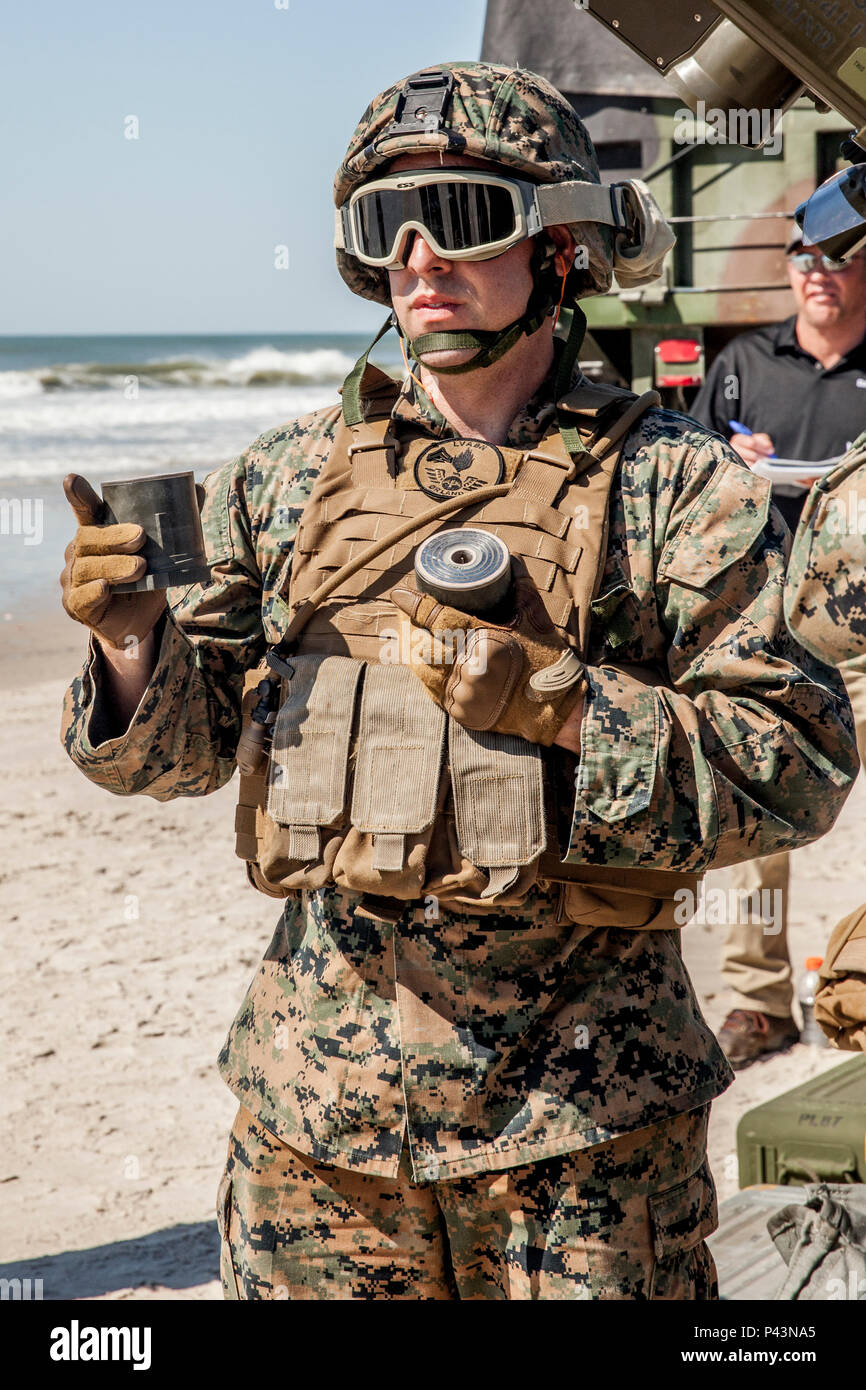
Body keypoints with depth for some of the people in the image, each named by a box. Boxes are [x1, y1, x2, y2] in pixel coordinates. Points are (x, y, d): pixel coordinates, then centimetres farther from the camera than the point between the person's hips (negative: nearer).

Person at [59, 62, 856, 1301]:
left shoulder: (676, 488, -4)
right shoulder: (287, 480, 7)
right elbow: (178, 751, 9)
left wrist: (566, 708, -22)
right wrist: (132, 640, -12)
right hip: (321, 1083, 3)